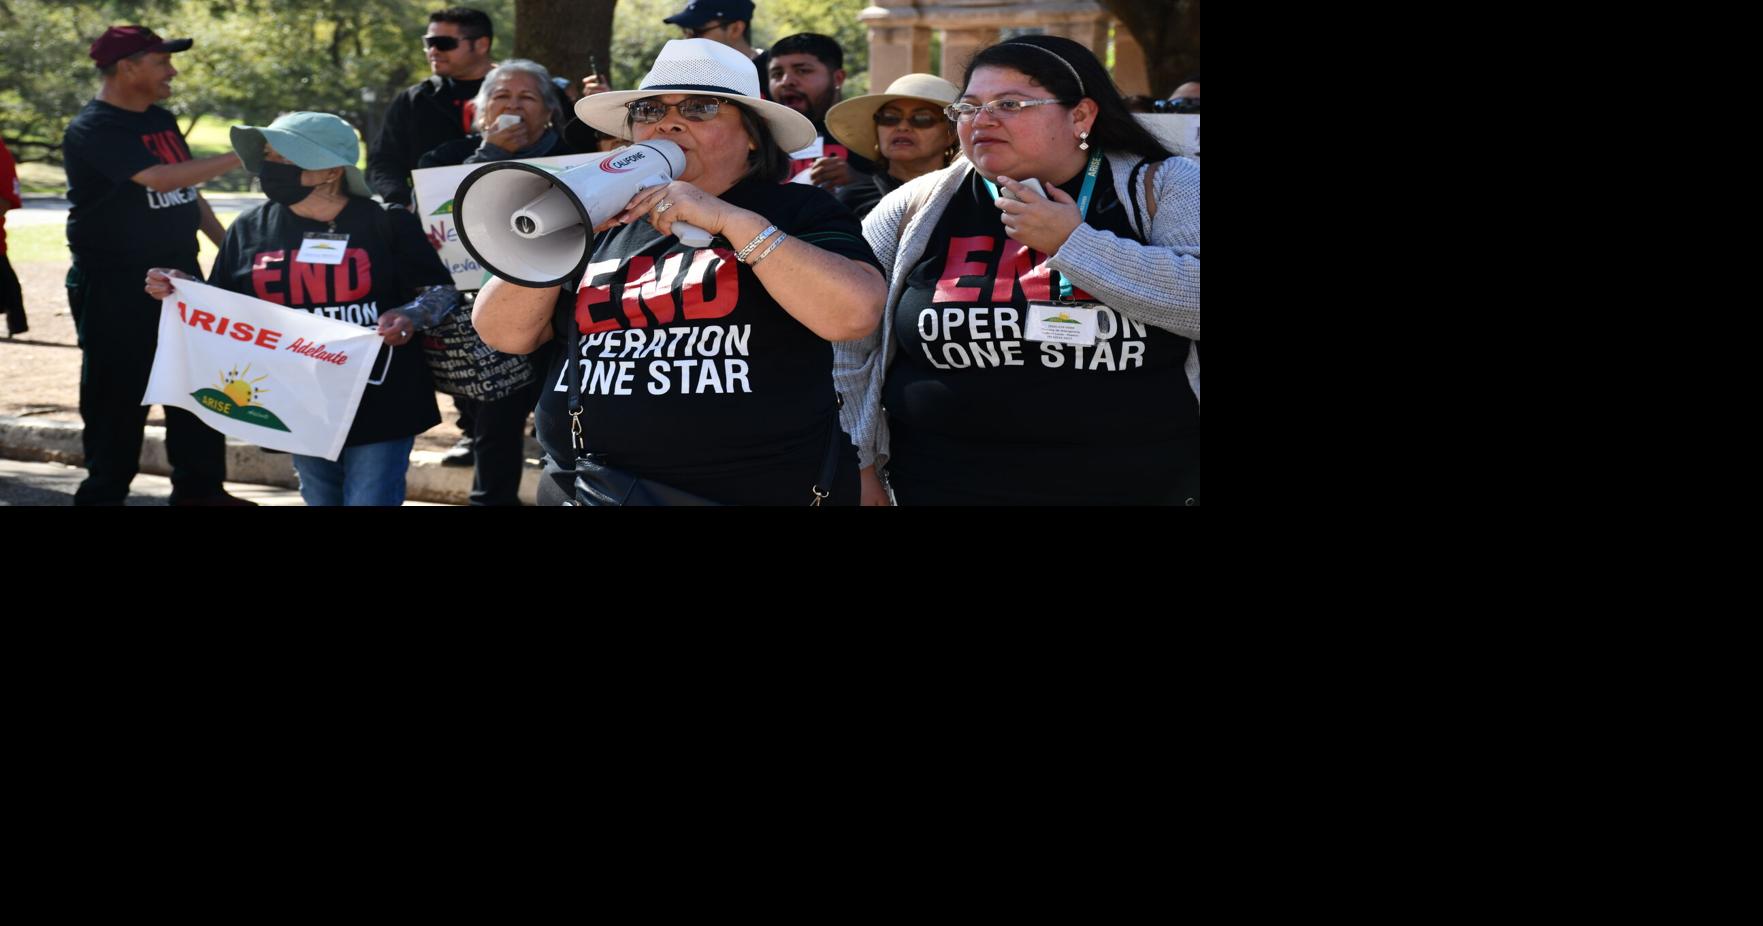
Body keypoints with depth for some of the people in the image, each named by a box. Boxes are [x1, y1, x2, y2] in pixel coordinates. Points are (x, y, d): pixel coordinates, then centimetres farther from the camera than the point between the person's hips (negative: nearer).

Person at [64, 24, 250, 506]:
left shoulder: (161, 121, 11)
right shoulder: (93, 131, -16)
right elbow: (160, 179, -29)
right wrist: (244, 155, -30)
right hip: (115, 286, -8)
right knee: (118, 395, -1)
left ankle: (200, 488, 18)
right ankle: (104, 494, 9)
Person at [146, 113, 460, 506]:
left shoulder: (387, 223, -8)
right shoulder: (251, 228, 4)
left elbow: (442, 291, -2)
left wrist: (410, 316, -23)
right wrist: (181, 290, -8)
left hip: (380, 405, -4)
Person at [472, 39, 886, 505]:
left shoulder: (796, 211, -1)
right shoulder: (607, 222, 11)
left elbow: (855, 312, -19)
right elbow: (505, 334, 4)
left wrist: (731, 220, -22)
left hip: (761, 491, -4)